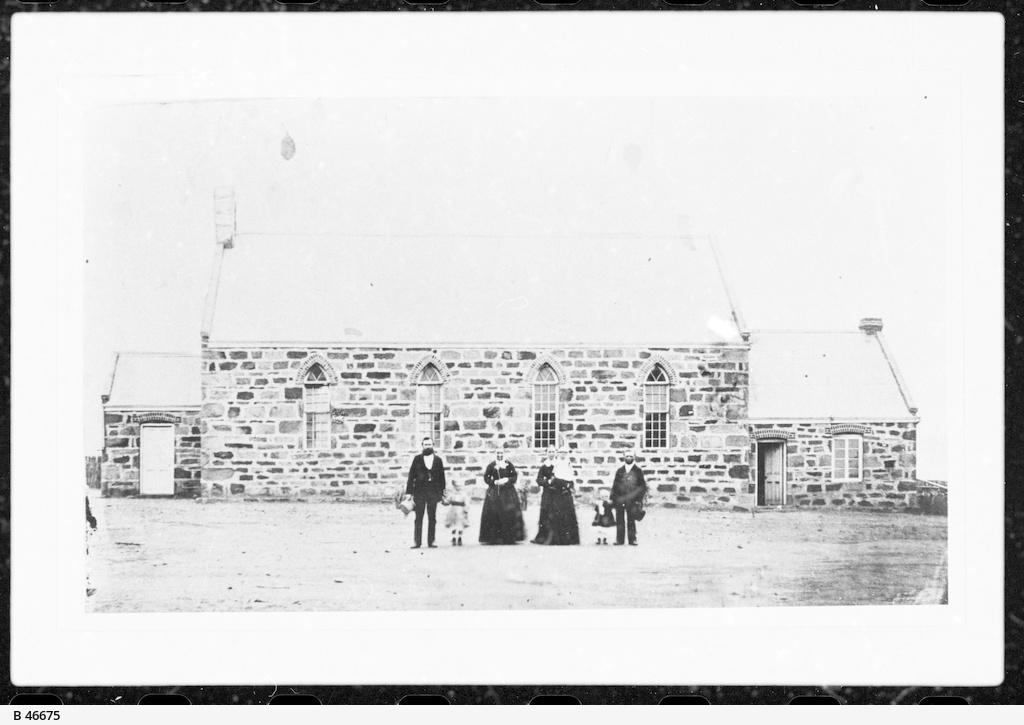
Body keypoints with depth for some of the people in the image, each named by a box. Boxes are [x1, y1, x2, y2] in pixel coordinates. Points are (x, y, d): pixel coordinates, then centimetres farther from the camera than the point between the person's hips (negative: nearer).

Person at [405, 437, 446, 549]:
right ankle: (417, 542, 1)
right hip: (419, 492, -1)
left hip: (433, 492, 1)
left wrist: (442, 493, 5)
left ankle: (431, 542, 6)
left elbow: (441, 477, 9)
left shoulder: (438, 460, 8)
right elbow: (411, 476, 3)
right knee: (418, 518, -1)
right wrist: (409, 492, -3)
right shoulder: (417, 459, 5)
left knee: (432, 518, 2)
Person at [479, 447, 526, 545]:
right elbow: (486, 478, 3)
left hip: (508, 493, 1)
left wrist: (507, 480, -11)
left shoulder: (509, 464, 7)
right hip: (494, 492, -1)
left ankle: (509, 538, -1)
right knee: (493, 515, -8)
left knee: (509, 515, -5)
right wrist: (495, 482, -11)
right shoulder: (491, 465, 4)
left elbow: (515, 476, 6)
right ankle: (493, 538, -5)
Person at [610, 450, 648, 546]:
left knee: (631, 520, -2)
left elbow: (642, 487, 5)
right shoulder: (620, 471, 13)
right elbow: (615, 486, 14)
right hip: (619, 500, 2)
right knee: (619, 520, 1)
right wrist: (612, 498, 7)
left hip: (632, 501, -2)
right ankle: (619, 539, 5)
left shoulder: (638, 471, 6)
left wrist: (639, 499, -3)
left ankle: (632, 539, 3)